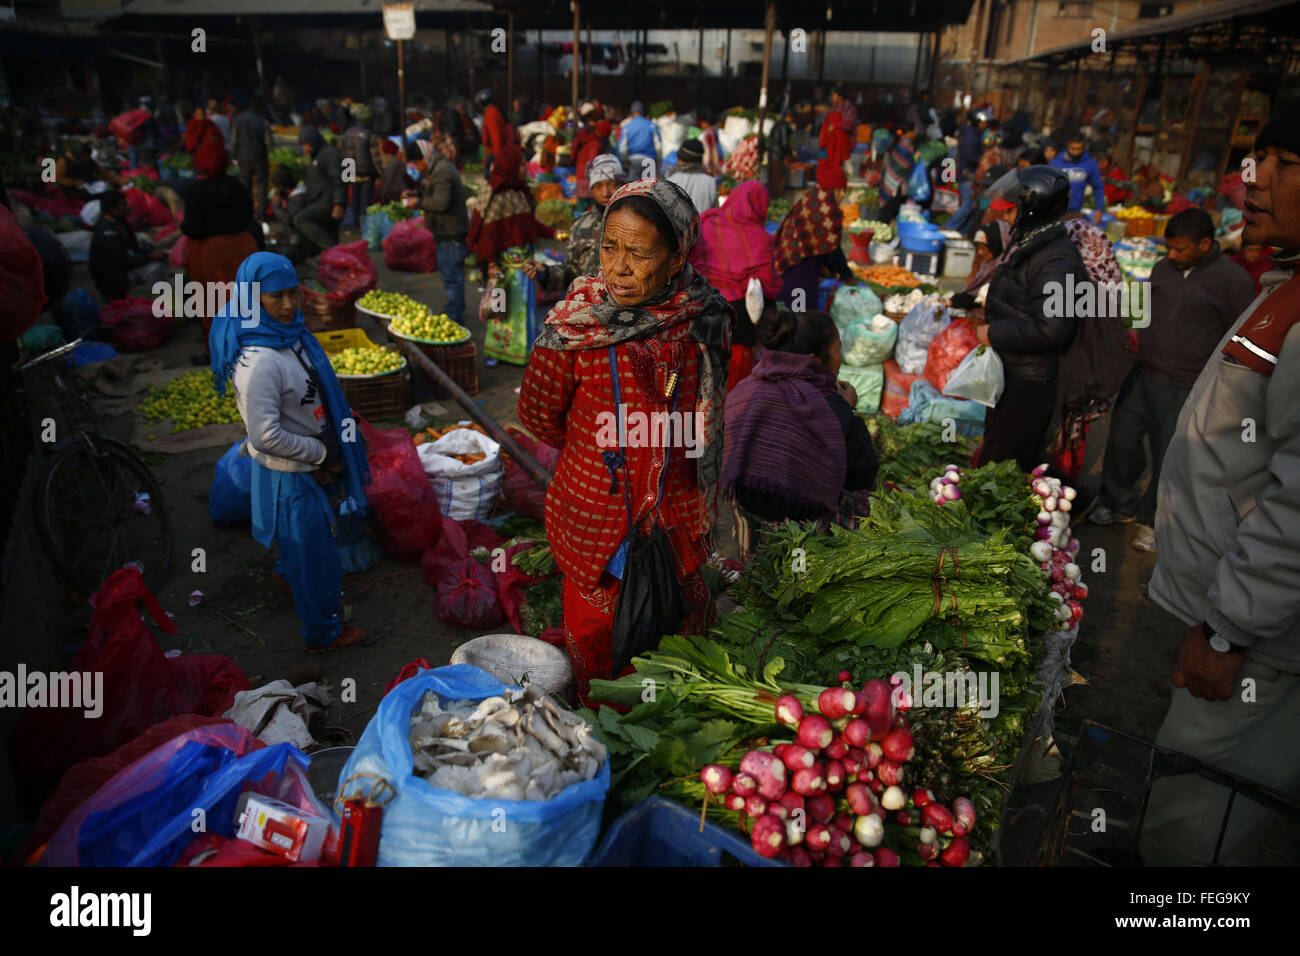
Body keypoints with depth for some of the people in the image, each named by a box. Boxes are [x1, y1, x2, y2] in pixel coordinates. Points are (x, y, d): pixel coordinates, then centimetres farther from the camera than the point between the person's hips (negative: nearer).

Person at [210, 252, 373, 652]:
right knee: (313, 549, 8)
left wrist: (327, 451, 12)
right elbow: (266, 436, -31)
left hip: (313, 463, 9)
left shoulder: (289, 332, -2)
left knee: (307, 540, 32)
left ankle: (289, 573, 61)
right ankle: (323, 632, 28)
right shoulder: (258, 362, -31)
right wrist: (321, 454, -18)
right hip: (290, 473, -9)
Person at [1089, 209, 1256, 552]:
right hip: (1141, 377, 6)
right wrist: (1139, 340, 12)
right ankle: (1120, 503, 34)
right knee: (1122, 440, 13)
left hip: (1183, 390, -5)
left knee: (1168, 457, 5)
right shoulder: (1163, 268, 7)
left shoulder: (1233, 280, -10)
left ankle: (1153, 521, 24)